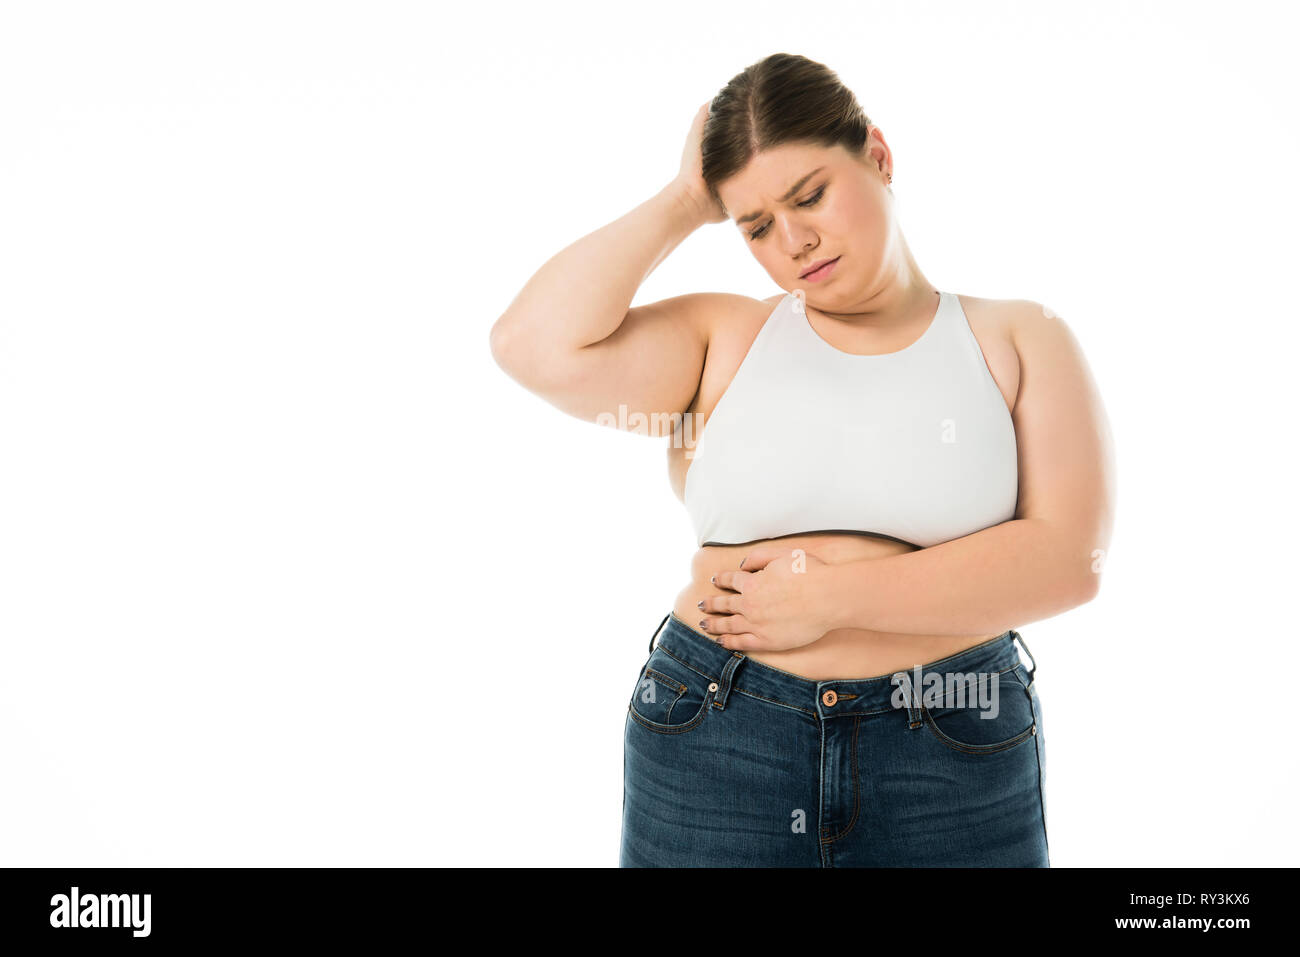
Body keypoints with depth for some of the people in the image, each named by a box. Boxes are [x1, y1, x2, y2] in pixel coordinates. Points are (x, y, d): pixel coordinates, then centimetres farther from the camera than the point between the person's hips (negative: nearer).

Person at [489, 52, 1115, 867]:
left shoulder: (1019, 341, 4)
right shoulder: (723, 339, 5)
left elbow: (1069, 557, -8)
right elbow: (535, 345, -10)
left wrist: (832, 596, -13)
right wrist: (682, 205, -2)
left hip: (954, 766, 0)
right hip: (713, 750, 1)